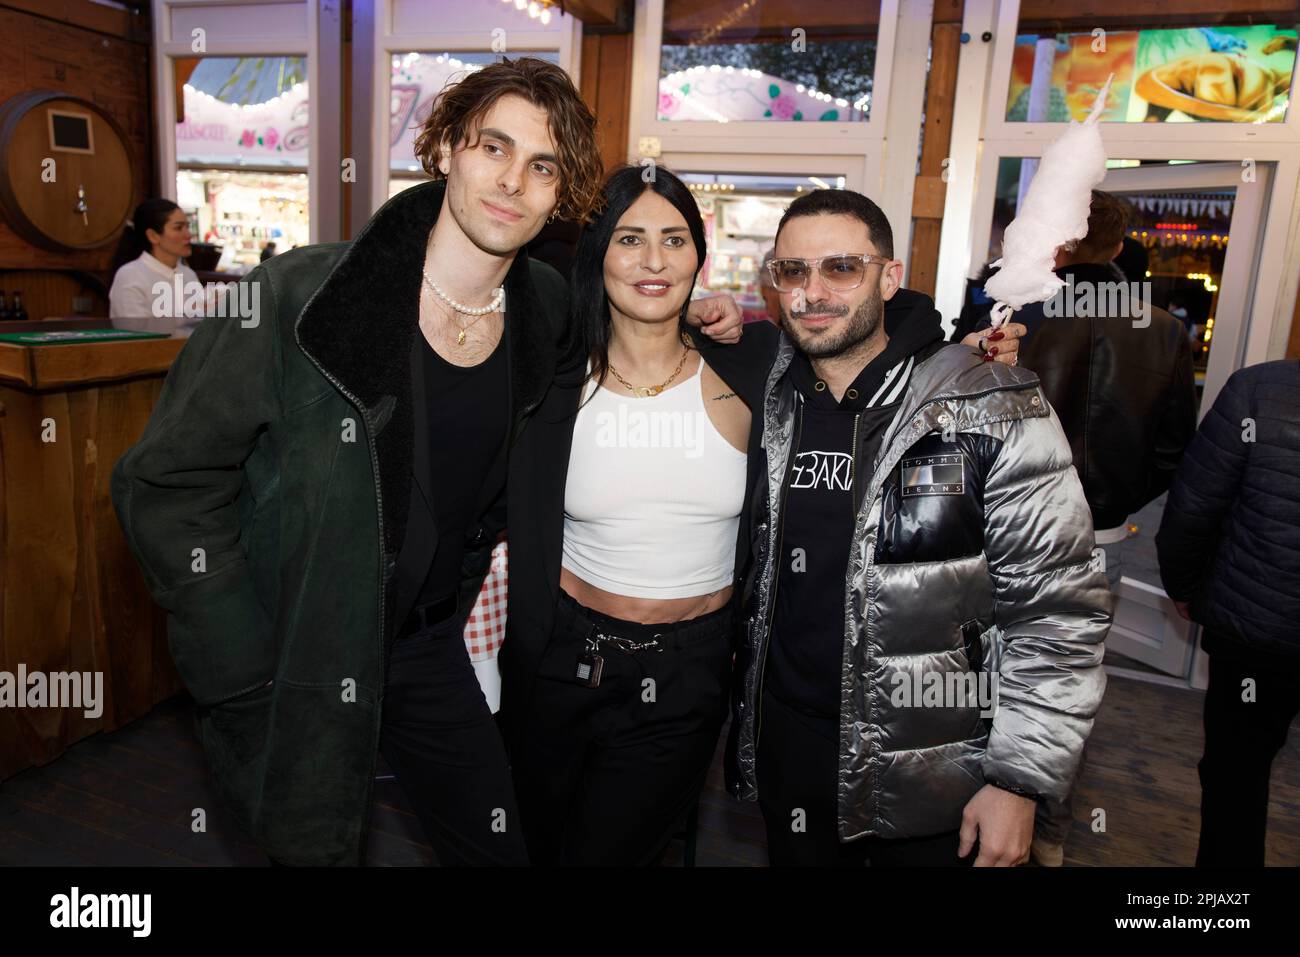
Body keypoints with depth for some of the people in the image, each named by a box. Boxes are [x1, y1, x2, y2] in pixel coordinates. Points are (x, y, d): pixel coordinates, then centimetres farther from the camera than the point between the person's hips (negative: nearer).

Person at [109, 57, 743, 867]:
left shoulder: (546, 306, -7)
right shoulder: (297, 297, -21)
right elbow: (168, 481, -14)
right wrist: (244, 681, -14)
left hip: (432, 645, 4)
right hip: (300, 667, -3)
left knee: (500, 846, 15)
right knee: (319, 849, 15)